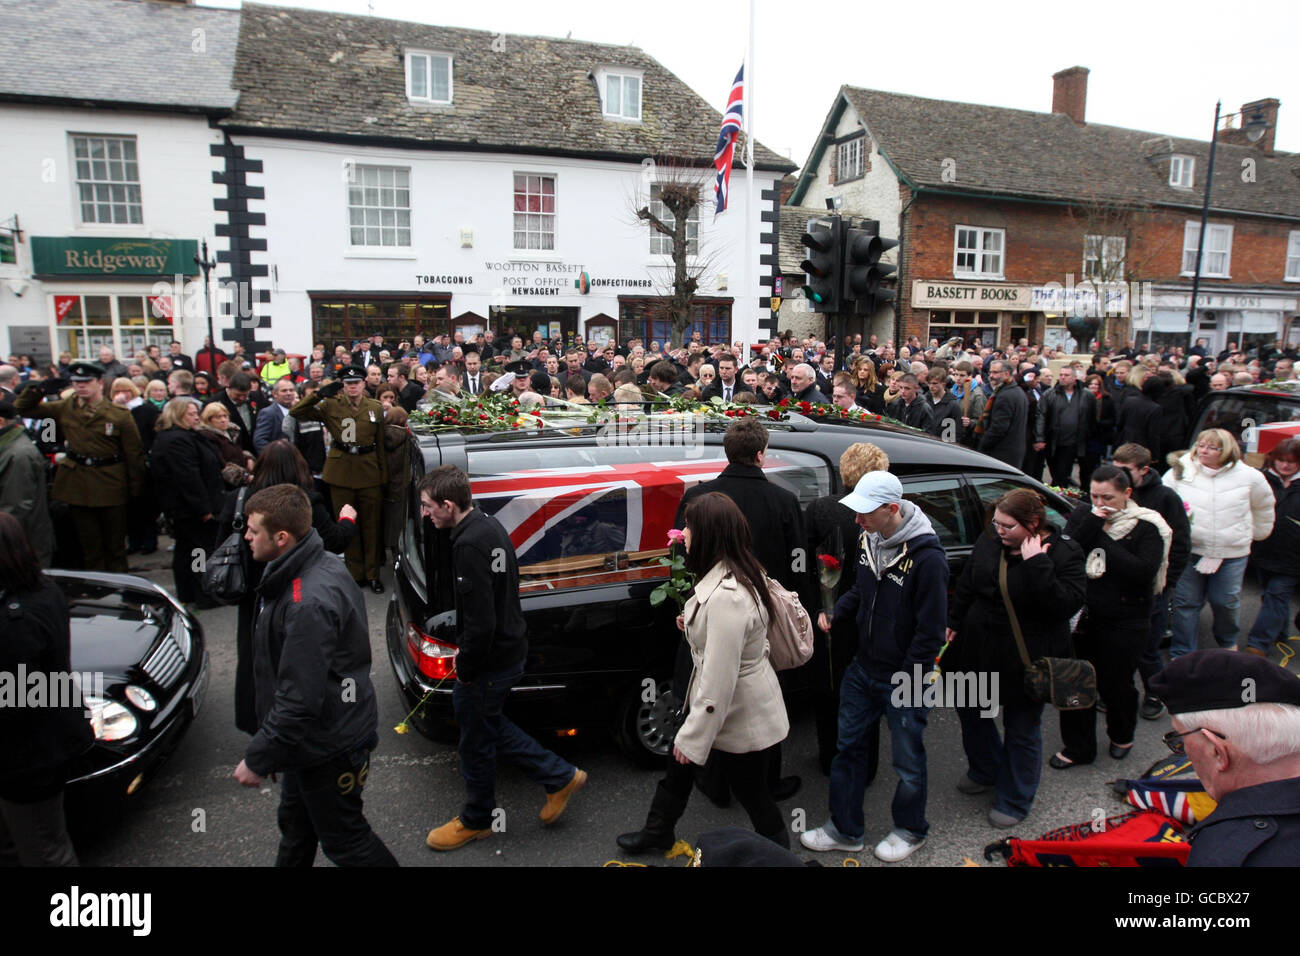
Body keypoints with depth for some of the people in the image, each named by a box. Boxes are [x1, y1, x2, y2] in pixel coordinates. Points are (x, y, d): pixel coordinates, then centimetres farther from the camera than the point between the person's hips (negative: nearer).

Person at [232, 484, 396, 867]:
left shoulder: (308, 604, -34)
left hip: (330, 748, -10)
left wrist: (257, 759, -21)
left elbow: (299, 700, -32)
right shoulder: (325, 567, -2)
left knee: (343, 839, 11)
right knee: (295, 822, 28)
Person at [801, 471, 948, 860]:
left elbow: (930, 630, -18)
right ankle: (845, 830, 33)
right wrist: (835, 611, -2)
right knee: (847, 747, 16)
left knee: (907, 760, 13)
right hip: (863, 668, 7)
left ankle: (910, 831, 38)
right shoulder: (870, 539, -1)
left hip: (904, 678, -7)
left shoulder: (927, 557, -24)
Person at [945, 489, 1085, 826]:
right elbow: (966, 584, 11)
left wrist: (1036, 563, -33)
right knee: (969, 710, 21)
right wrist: (954, 622, 11)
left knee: (1021, 729, 11)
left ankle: (1015, 800, 33)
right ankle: (985, 771, 48)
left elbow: (1066, 604, -30)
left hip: (1026, 660, -5)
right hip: (979, 649, 6)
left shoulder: (1064, 553, -17)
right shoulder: (989, 541, -3)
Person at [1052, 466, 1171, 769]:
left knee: (1115, 684, 10)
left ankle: (1122, 736, 41)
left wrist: (1103, 543, -18)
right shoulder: (1084, 514, 2)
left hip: (1124, 623, -3)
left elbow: (1144, 572, -22)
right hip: (1082, 615, 3)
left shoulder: (1146, 526, -9)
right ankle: (1077, 748, 25)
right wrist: (1092, 522, -19)